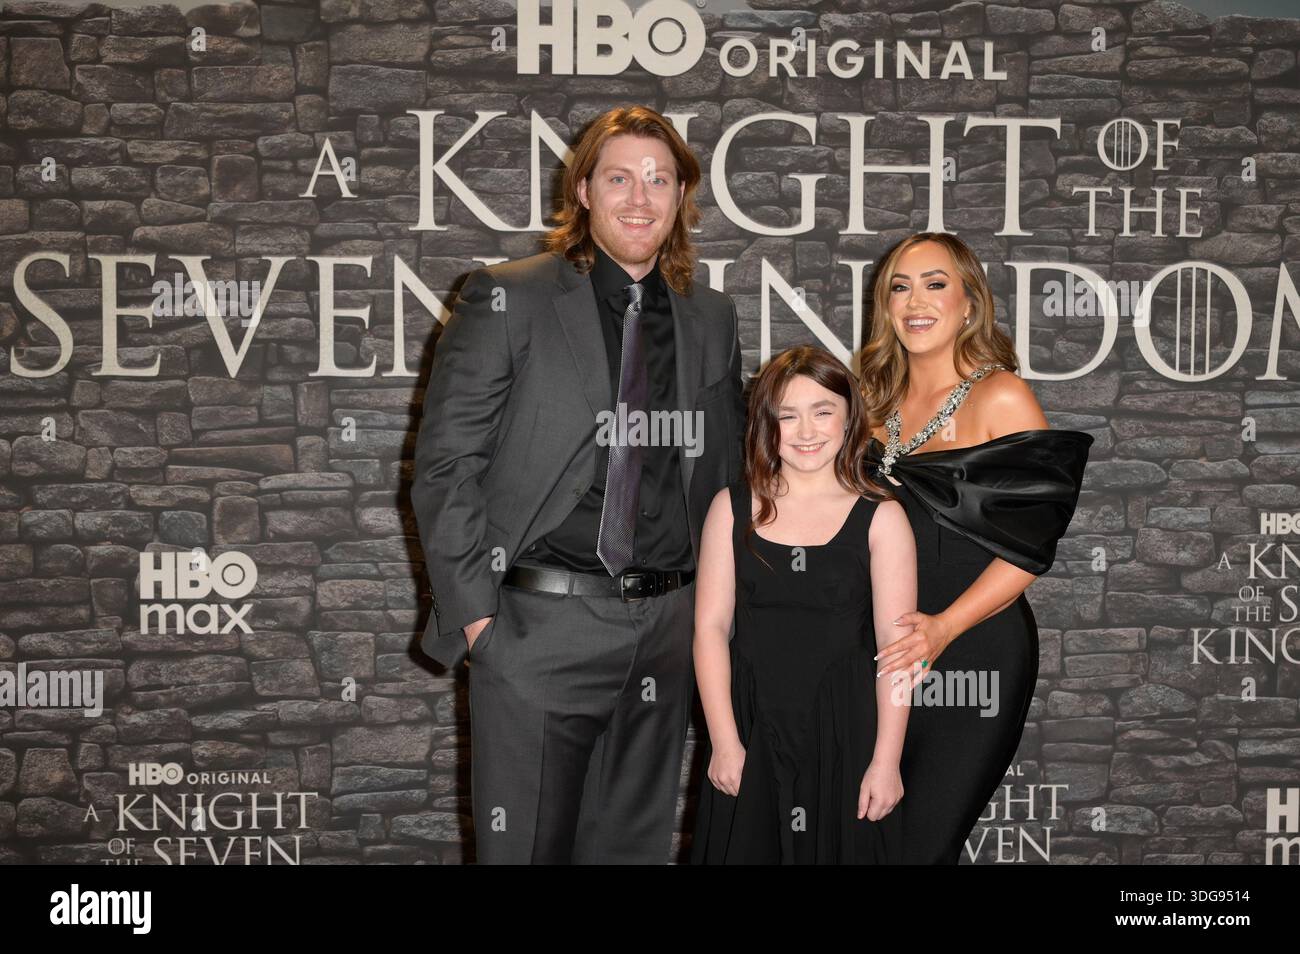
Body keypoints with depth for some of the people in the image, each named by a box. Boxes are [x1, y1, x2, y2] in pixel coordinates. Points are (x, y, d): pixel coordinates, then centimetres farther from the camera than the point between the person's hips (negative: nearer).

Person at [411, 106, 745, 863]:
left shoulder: (712, 318, 10)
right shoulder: (507, 300, -4)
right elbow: (445, 467, -5)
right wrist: (475, 614, -10)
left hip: (668, 635, 4)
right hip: (539, 630, -4)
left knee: (635, 846, 14)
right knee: (525, 848, 5)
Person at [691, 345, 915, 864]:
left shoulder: (881, 518, -2)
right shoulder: (732, 508, 2)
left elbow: (896, 644, -5)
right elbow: (710, 626, -1)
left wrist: (886, 760, -9)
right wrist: (724, 741, -6)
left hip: (845, 729, -1)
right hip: (751, 728, 1)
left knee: (841, 848, 8)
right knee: (744, 849, 9)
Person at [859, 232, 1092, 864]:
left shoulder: (1001, 397, -7)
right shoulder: (879, 402, 11)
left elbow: (1030, 545, -12)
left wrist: (942, 628, -21)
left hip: (975, 653, -5)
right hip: (890, 657, 6)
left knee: (918, 845, -4)